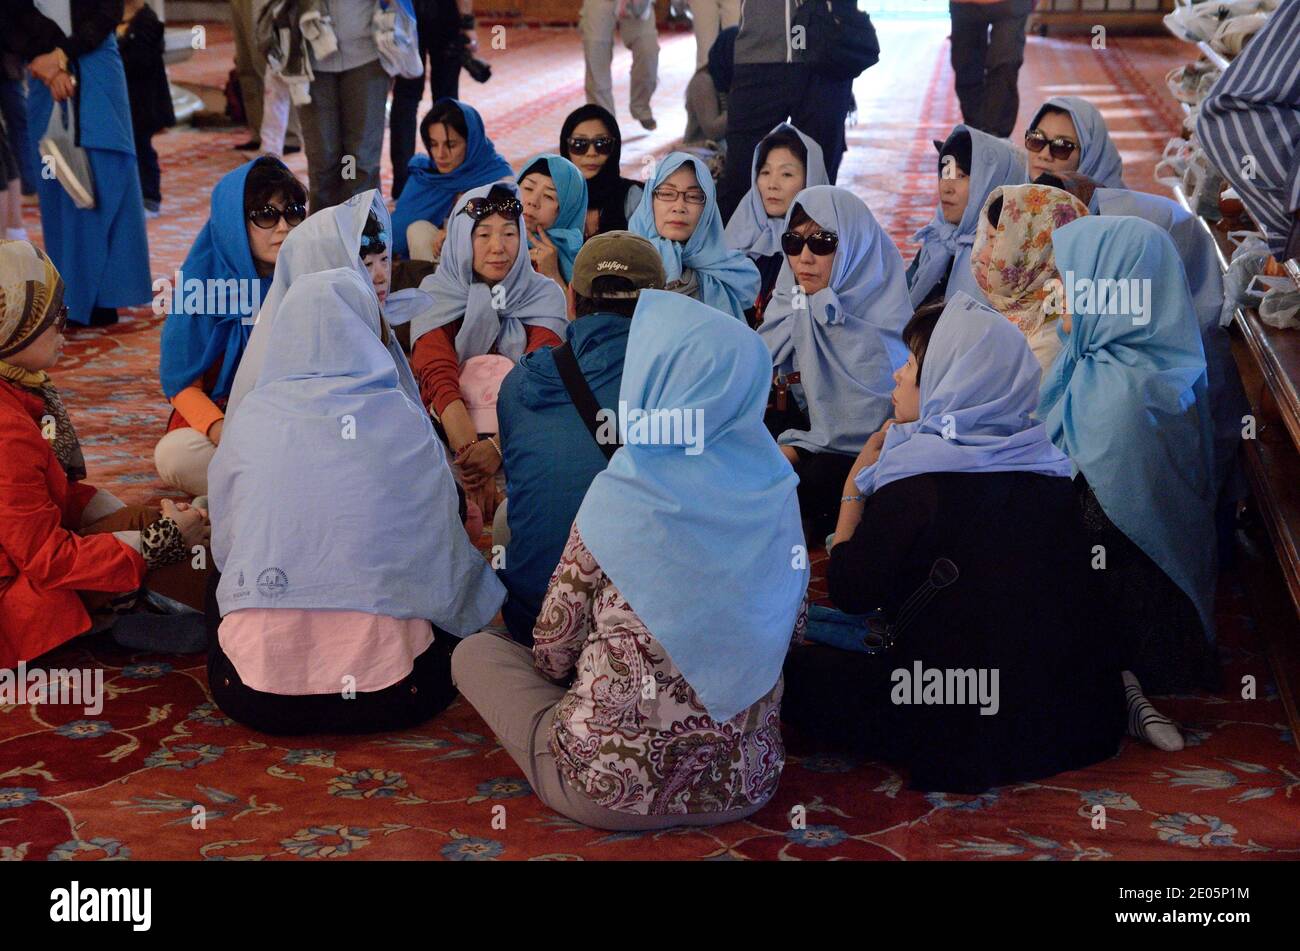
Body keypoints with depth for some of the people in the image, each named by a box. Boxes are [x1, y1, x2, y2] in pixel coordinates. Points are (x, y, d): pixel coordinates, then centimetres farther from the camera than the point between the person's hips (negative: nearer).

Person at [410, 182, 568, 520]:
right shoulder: (435, 296, -2)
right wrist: (469, 453, -37)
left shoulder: (544, 296, -1)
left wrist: (498, 449, -35)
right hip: (451, 432, -1)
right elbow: (439, 379, -18)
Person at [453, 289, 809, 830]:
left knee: (475, 651, 18)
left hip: (612, 782, -5)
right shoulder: (775, 492, -5)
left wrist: (555, 665, 17)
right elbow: (790, 628, 8)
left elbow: (553, 648, -5)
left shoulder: (620, 498, -17)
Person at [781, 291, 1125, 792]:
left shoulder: (916, 482, -16)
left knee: (795, 670, 8)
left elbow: (850, 593, -6)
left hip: (966, 730, -7)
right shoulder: (1045, 463, 4)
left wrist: (856, 483, 3)